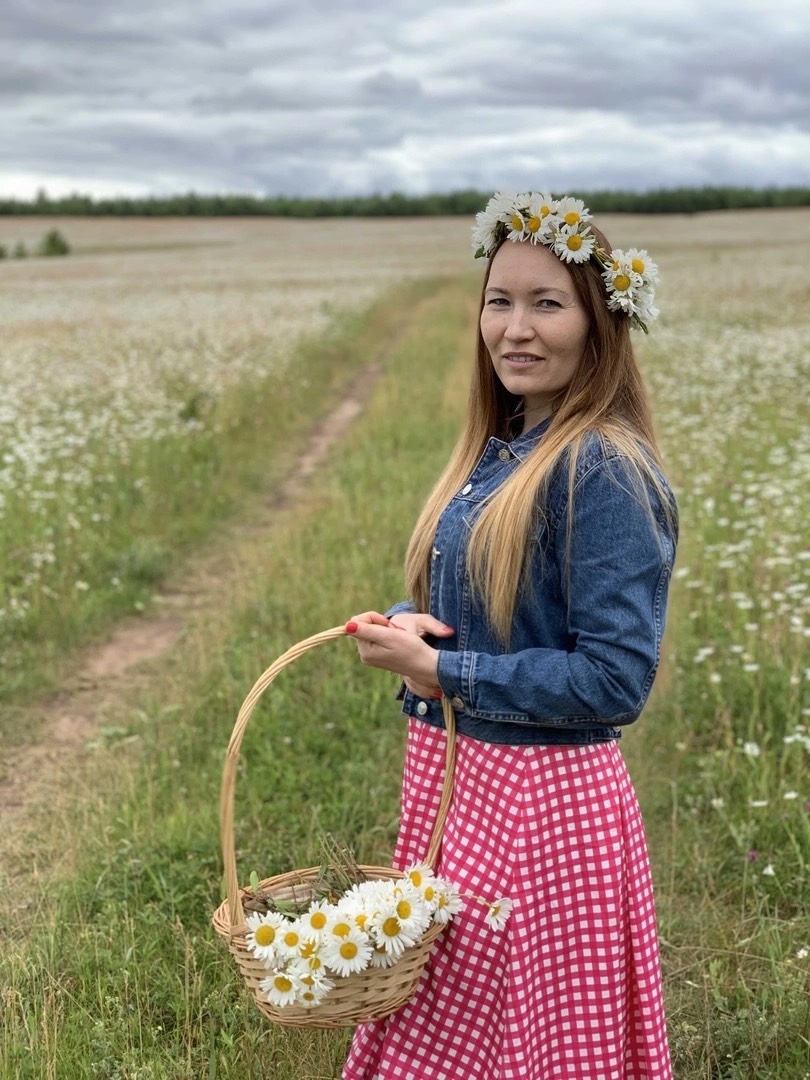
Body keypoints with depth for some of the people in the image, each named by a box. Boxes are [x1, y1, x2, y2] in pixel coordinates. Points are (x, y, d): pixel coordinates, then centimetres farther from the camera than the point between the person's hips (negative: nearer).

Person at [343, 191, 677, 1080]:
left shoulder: (603, 469, -19)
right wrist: (403, 625, -7)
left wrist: (440, 672, -18)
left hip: (538, 804, -8)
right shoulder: (497, 452, 6)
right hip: (447, 777, 8)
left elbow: (616, 678, -21)